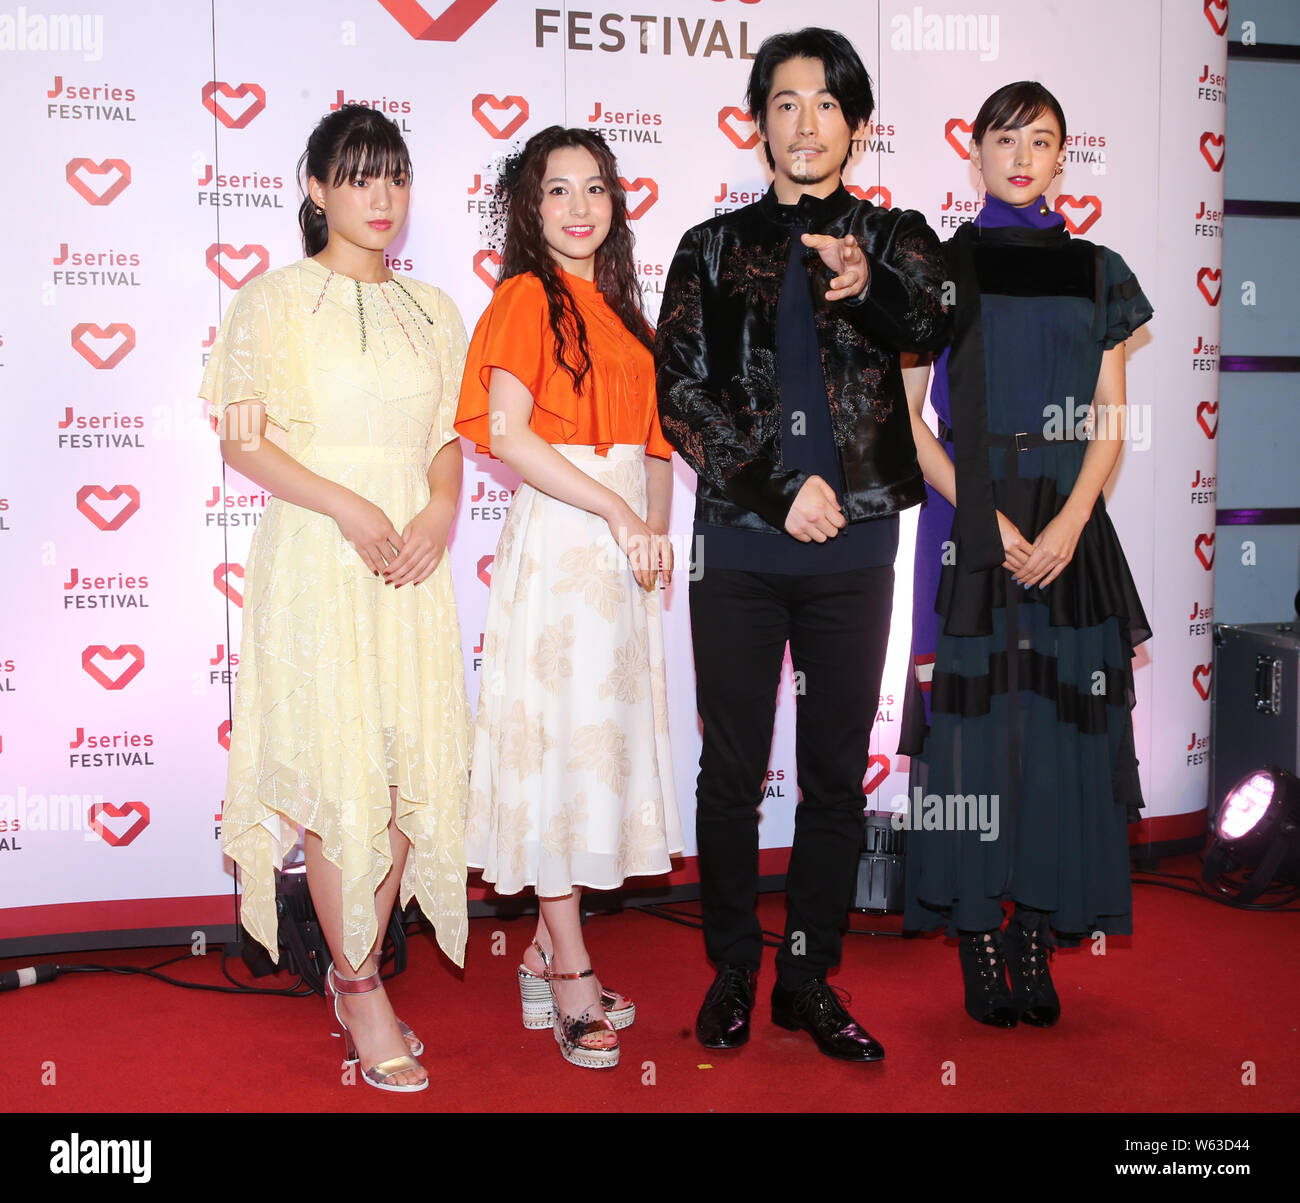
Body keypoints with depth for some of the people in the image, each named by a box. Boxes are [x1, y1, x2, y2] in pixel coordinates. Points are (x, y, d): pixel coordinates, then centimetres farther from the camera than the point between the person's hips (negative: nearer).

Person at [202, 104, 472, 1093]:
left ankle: (361, 967, 22)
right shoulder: (274, 300, 1)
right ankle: (360, 989, 11)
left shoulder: (431, 309, 14)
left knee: (411, 771, 5)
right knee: (338, 777, -4)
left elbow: (448, 436, 14)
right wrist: (349, 509, -15)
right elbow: (243, 440, -4)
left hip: (413, 563, 4)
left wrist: (441, 509, -7)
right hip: (314, 560, -4)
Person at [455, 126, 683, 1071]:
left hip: (623, 544, 8)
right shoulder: (527, 294, -5)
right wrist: (620, 514, -18)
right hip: (559, 537, -8)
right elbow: (505, 433, -17)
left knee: (602, 740, 9)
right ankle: (572, 978, 7)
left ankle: (548, 956, 20)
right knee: (559, 742, -3)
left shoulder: (617, 304, 18)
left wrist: (658, 526, 4)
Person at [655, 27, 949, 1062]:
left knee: (838, 775, 7)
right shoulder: (714, 248, 9)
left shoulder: (894, 239, 9)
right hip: (740, 548, 0)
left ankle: (810, 979, 20)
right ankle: (733, 973, 21)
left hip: (853, 549, 1)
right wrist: (779, 490, -10)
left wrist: (868, 282, -33)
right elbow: (680, 393, 0)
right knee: (731, 771, 6)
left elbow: (932, 331, -12)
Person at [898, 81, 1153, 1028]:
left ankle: (1039, 939, 10)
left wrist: (1069, 523, -9)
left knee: (1061, 721, 0)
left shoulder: (1096, 273, 11)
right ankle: (978, 942, 7)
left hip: (1069, 529, 2)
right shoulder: (939, 267, 5)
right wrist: (985, 517, -10)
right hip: (965, 524, -2)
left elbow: (1112, 420, 7)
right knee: (971, 719, -3)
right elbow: (904, 417, -1)